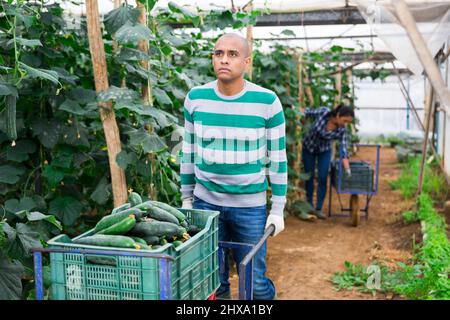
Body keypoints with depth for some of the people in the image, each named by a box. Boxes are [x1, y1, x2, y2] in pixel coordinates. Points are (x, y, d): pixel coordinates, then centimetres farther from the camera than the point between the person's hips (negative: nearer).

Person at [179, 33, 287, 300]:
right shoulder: (195, 98, -1)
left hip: (250, 205, -2)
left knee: (256, 282, 5)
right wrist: (186, 199, 11)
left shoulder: (267, 102, -9)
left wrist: (278, 209, -3)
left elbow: (277, 157, -3)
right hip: (205, 202, 2)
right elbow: (189, 150, 9)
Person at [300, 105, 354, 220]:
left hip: (324, 151, 1)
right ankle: (309, 205, 25)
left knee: (323, 178, -7)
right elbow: (308, 112, -10)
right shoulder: (323, 112, -29)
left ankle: (319, 209, 4)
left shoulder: (342, 130, -23)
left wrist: (348, 173, -28)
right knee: (309, 177, 7)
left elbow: (344, 151, -22)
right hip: (309, 147, -1)